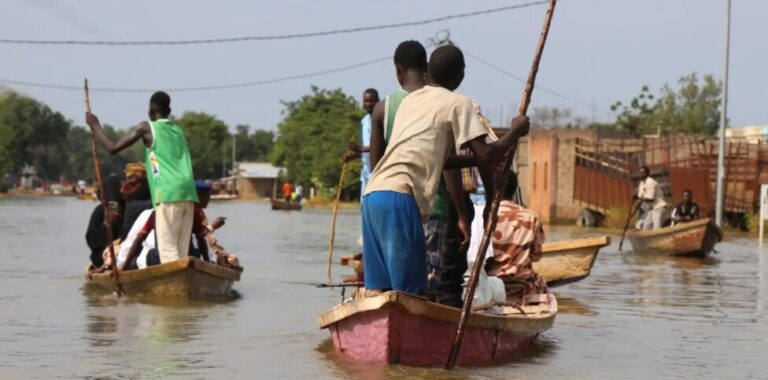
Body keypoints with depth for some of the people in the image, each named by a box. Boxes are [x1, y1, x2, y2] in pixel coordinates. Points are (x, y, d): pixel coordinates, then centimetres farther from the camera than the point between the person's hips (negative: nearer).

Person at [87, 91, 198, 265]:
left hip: (168, 194, -6)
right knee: (181, 252, 5)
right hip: (188, 193, 6)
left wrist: (95, 125, 20)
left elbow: (113, 148, 6)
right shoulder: (178, 131, 24)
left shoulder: (147, 128, 7)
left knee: (168, 249, -9)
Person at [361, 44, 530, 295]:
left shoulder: (410, 100, 27)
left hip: (372, 195, 8)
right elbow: (485, 156, -3)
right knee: (411, 293, -8)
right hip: (400, 198, -8)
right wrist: (515, 133, 12)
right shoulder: (457, 103, 4)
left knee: (376, 288, 5)